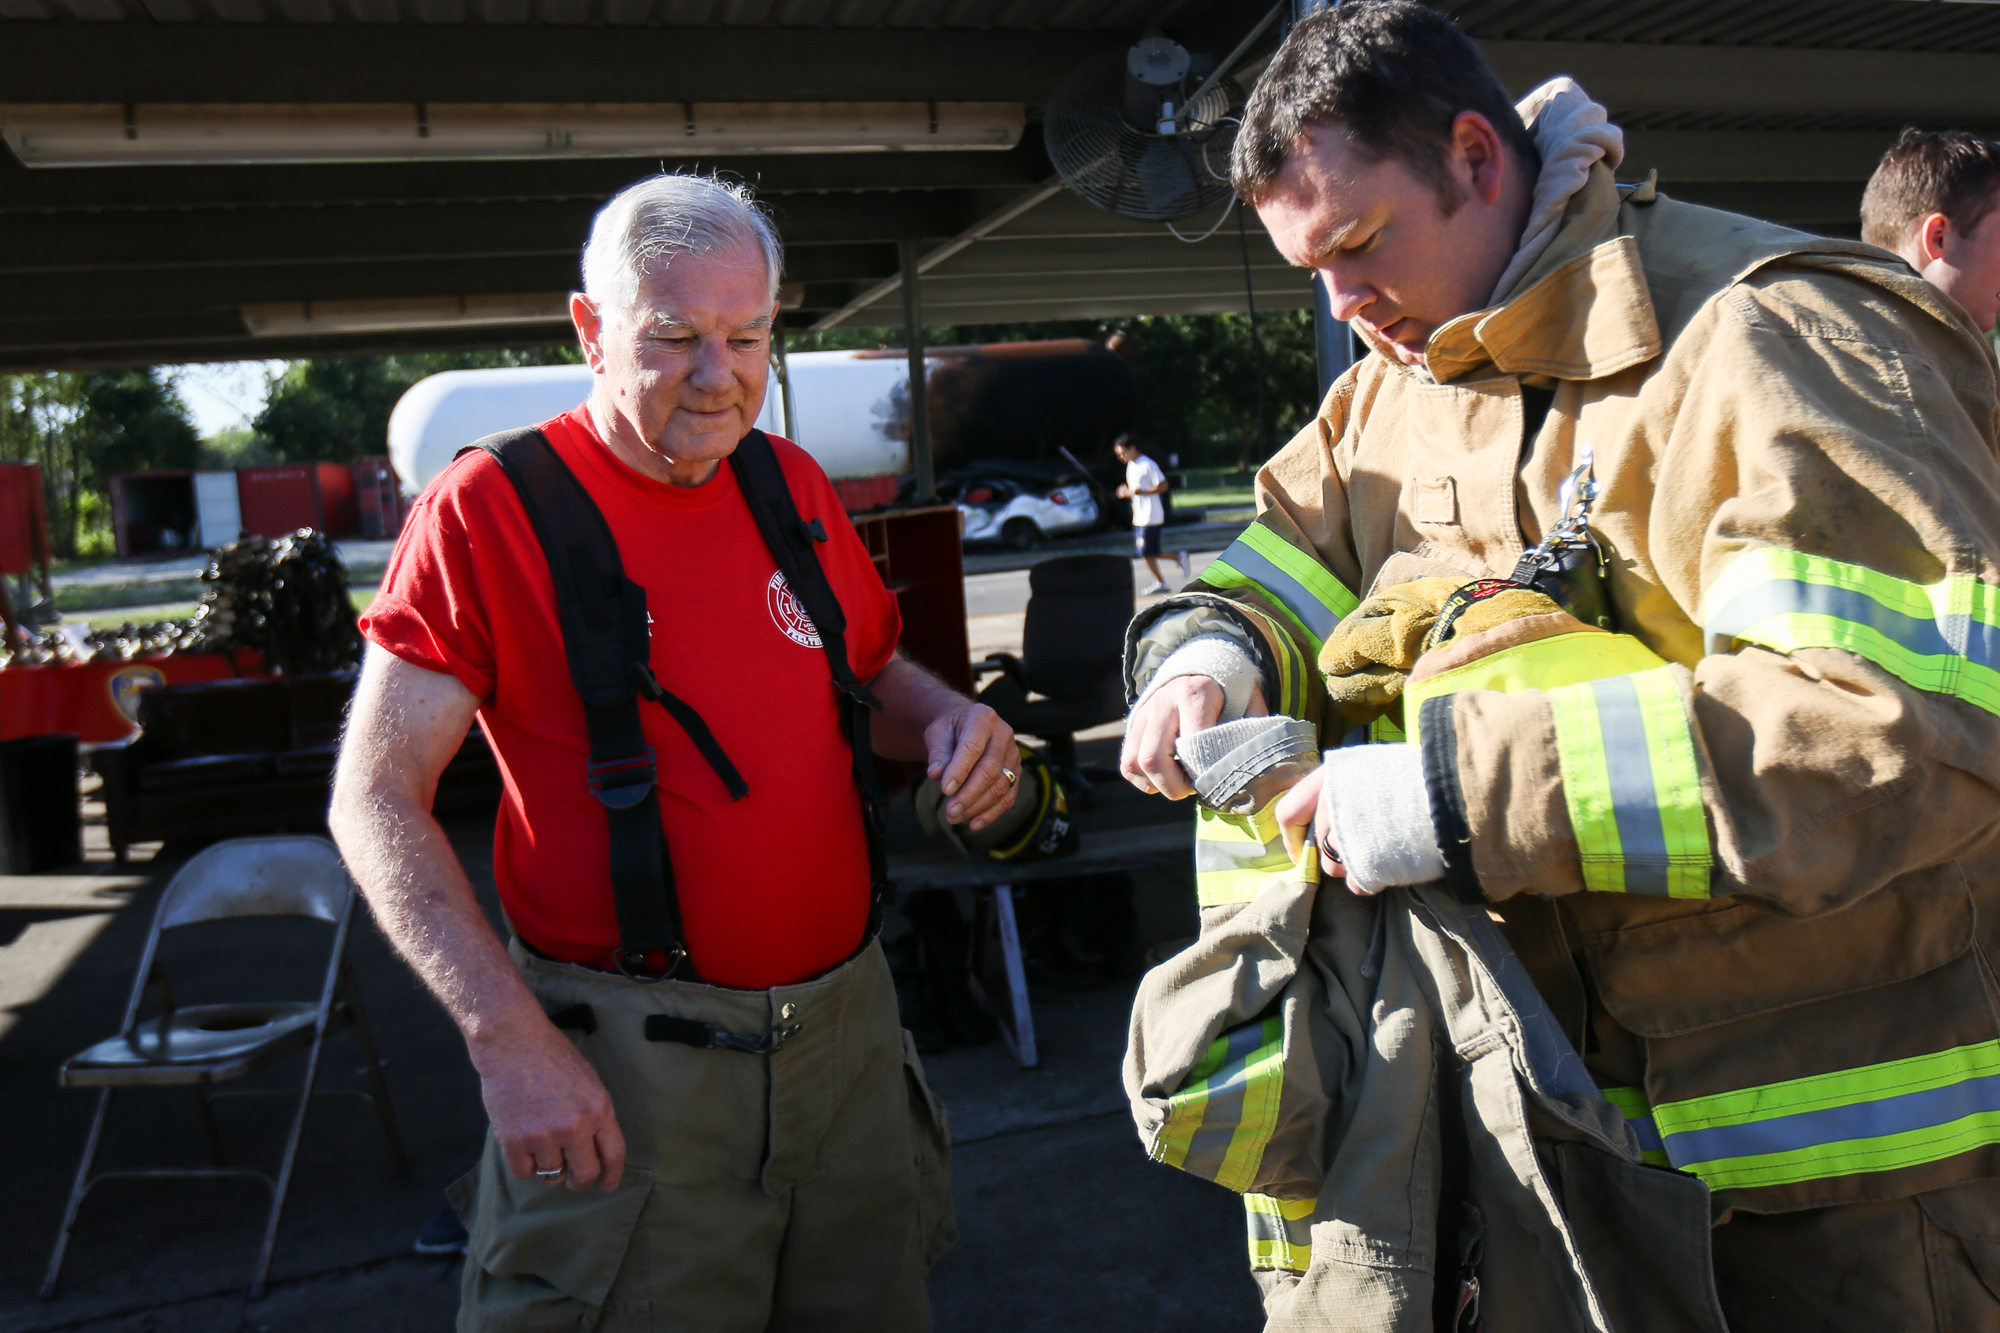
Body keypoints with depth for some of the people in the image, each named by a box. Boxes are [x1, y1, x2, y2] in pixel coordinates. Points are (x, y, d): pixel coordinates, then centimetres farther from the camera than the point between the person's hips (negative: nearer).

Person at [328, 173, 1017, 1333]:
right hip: (627, 1065, -5)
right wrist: (510, 1038, -20)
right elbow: (376, 800, -11)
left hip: (848, 1019, 6)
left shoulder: (795, 486, 8)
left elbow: (874, 670, 22)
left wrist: (949, 720, -2)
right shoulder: (491, 507, -9)